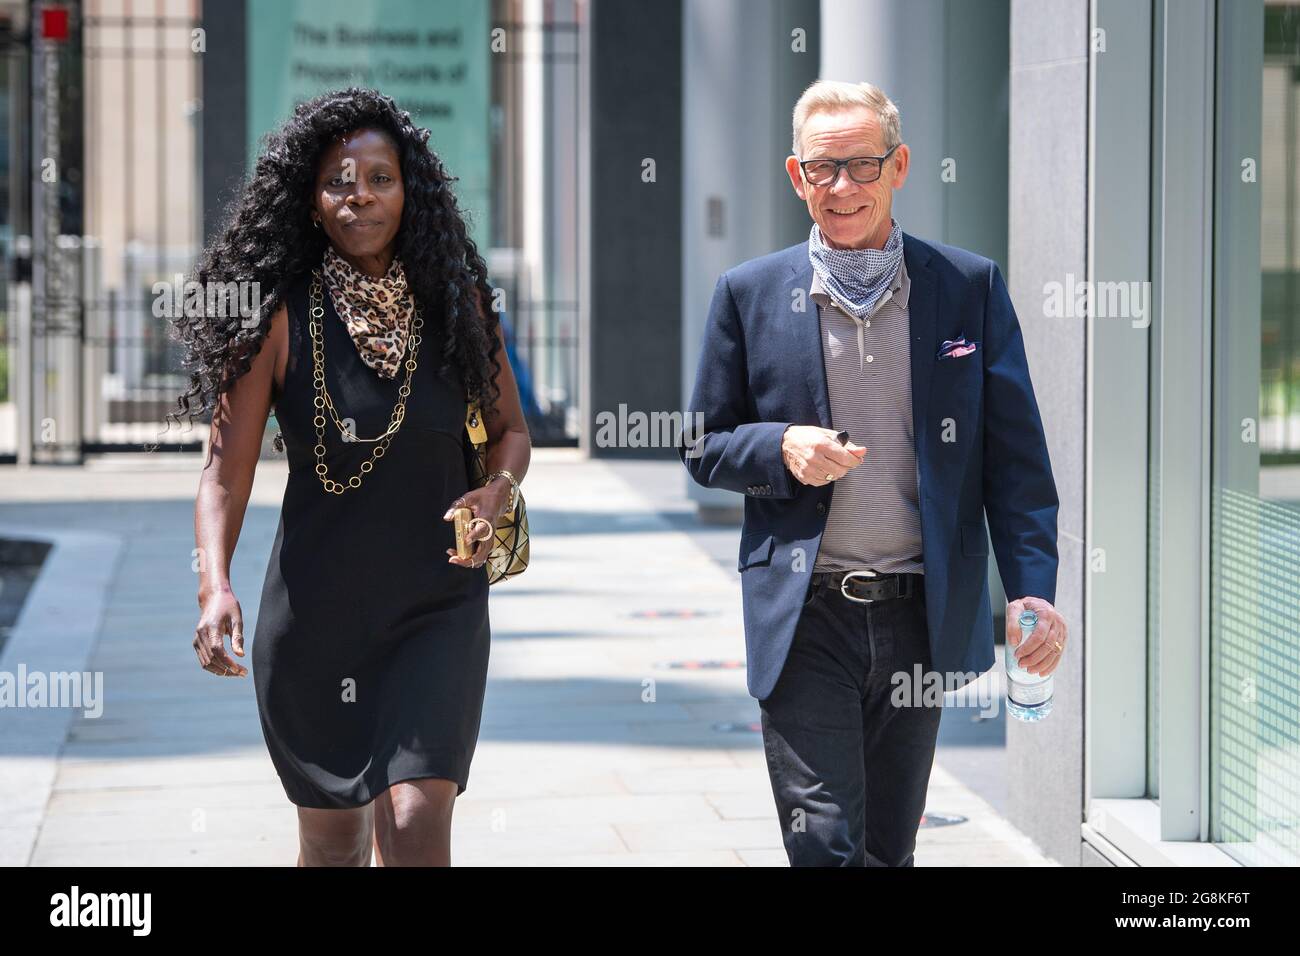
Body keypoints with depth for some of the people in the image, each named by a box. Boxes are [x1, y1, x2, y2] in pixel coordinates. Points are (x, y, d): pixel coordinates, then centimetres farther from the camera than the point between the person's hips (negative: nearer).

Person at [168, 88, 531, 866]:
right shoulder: (279, 319, -8)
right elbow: (227, 470, -11)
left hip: (437, 608, 0)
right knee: (332, 837, 13)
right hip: (315, 612, 0)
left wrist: (499, 492, -12)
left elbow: (510, 428, 10)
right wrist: (215, 586, -27)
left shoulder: (455, 302, -1)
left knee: (415, 825, -14)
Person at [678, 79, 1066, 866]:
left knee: (890, 847, 12)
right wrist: (781, 447, -13)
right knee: (825, 847, -6)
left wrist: (1032, 589, -9)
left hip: (924, 618, 1)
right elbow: (704, 449, 9)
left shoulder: (972, 286, 3)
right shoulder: (750, 294, 3)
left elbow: (1015, 456, 2)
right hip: (804, 621, -1)